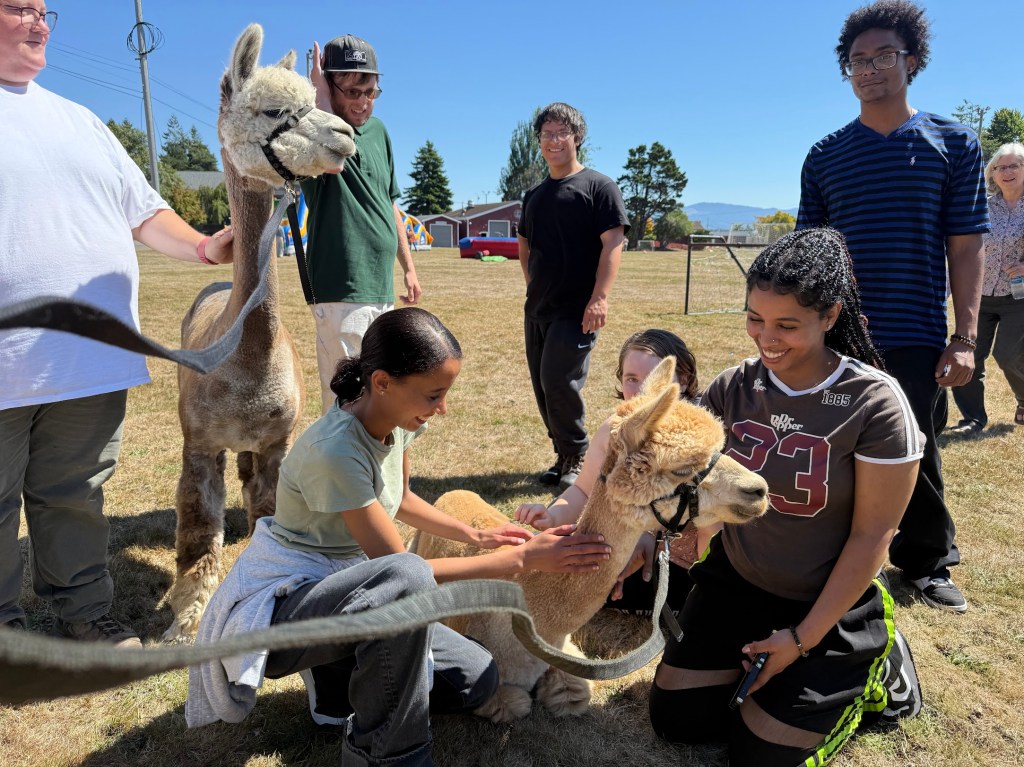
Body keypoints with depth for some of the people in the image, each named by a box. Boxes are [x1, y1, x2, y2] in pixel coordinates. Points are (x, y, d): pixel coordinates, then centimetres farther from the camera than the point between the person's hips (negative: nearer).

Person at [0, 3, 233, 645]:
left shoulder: (81, 121, 20)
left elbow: (145, 211, 20)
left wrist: (202, 246, 2)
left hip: (91, 358, 4)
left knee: (77, 498, 12)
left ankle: (84, 612, 26)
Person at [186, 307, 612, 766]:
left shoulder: (396, 418, -7)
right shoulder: (335, 452, -31)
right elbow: (404, 571, -26)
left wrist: (477, 536, 6)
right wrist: (522, 559, -23)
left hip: (341, 587, 8)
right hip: (278, 606, -8)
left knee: (477, 682, 1)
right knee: (404, 577, -39)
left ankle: (337, 680, 14)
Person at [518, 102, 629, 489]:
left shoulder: (598, 187, -3)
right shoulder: (534, 195, 16)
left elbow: (612, 244, -12)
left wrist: (600, 297, -21)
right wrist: (534, 288, 16)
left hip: (576, 310, -7)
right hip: (537, 310, 7)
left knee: (560, 383, -13)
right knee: (543, 386, 9)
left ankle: (577, 456, 6)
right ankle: (564, 456, 23)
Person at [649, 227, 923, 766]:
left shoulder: (874, 403, -21)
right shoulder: (734, 387, -9)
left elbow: (871, 536, -16)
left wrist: (803, 638, -14)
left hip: (829, 605, -4)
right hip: (732, 580, 4)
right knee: (675, 720, 6)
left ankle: (871, 666, 23)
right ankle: (758, 661, 29)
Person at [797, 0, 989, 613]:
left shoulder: (954, 144, 3)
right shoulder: (825, 156, 7)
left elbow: (965, 249, 0)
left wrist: (965, 339, -7)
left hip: (917, 339, -1)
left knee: (918, 457, 8)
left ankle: (929, 564, 28)